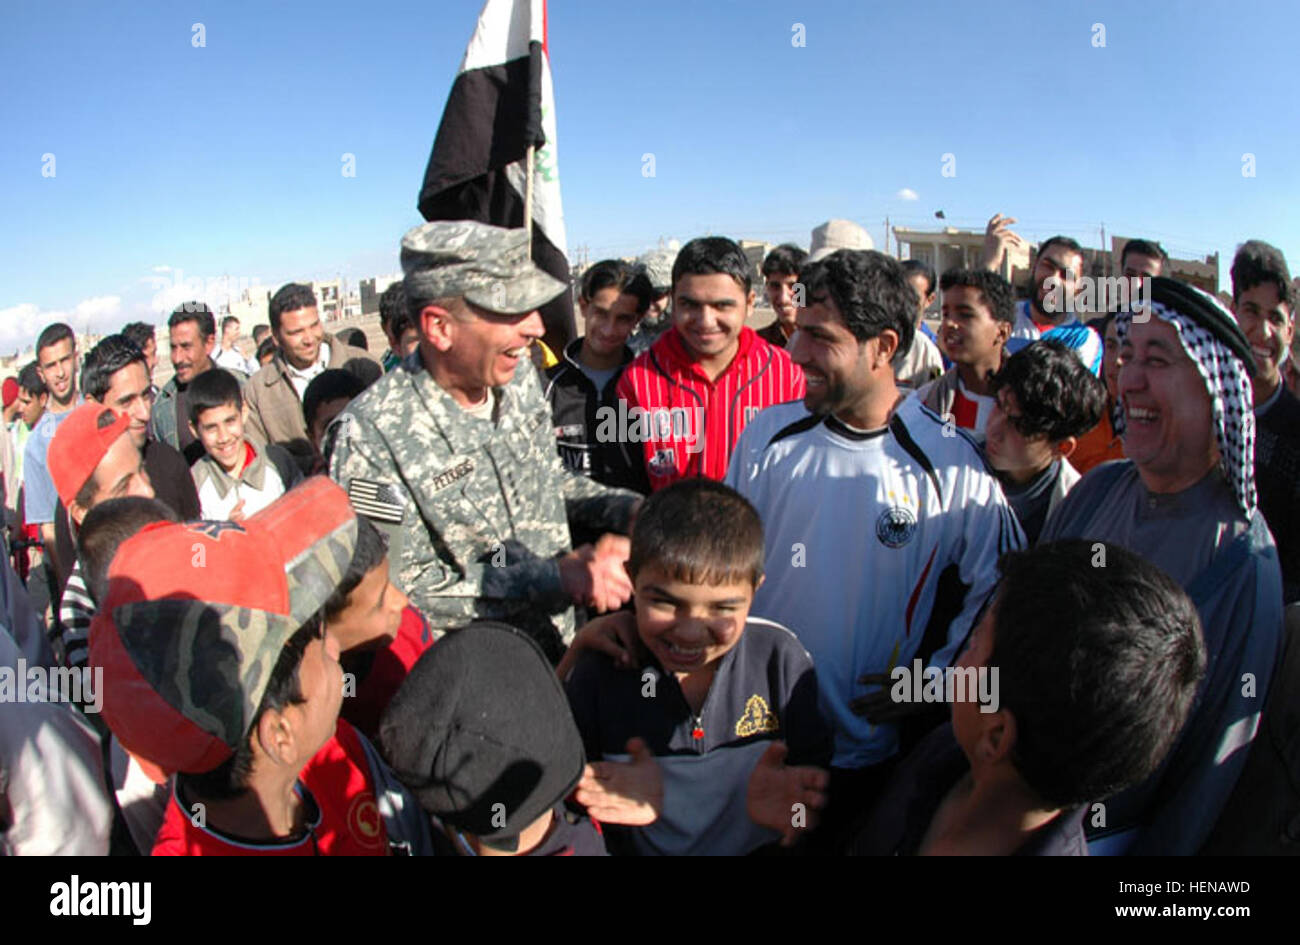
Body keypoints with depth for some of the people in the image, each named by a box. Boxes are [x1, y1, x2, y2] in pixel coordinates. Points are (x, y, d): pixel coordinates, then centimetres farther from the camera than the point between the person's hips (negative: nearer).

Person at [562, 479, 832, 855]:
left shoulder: (780, 658, -7)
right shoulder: (596, 673, -10)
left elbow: (813, 765, -1)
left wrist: (791, 796, -21)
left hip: (761, 851, 1)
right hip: (641, 851, -1)